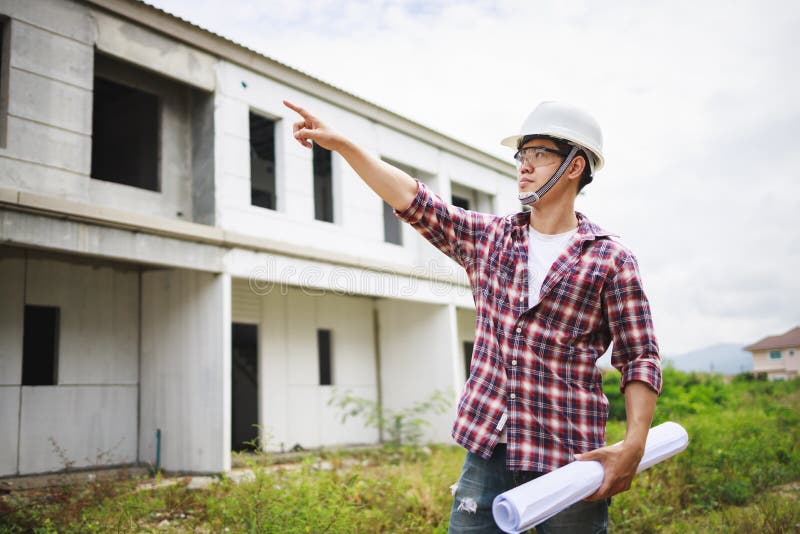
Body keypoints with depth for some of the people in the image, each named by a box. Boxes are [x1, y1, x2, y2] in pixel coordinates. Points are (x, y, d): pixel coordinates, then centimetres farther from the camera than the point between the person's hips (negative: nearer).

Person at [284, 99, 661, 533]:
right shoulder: (488, 238, 9)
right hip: (486, 448, 3)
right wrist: (340, 144, -4)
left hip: (568, 459, -3)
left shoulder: (611, 261, -1)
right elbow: (414, 200, 3)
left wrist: (634, 444, -14)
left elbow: (640, 359, -2)